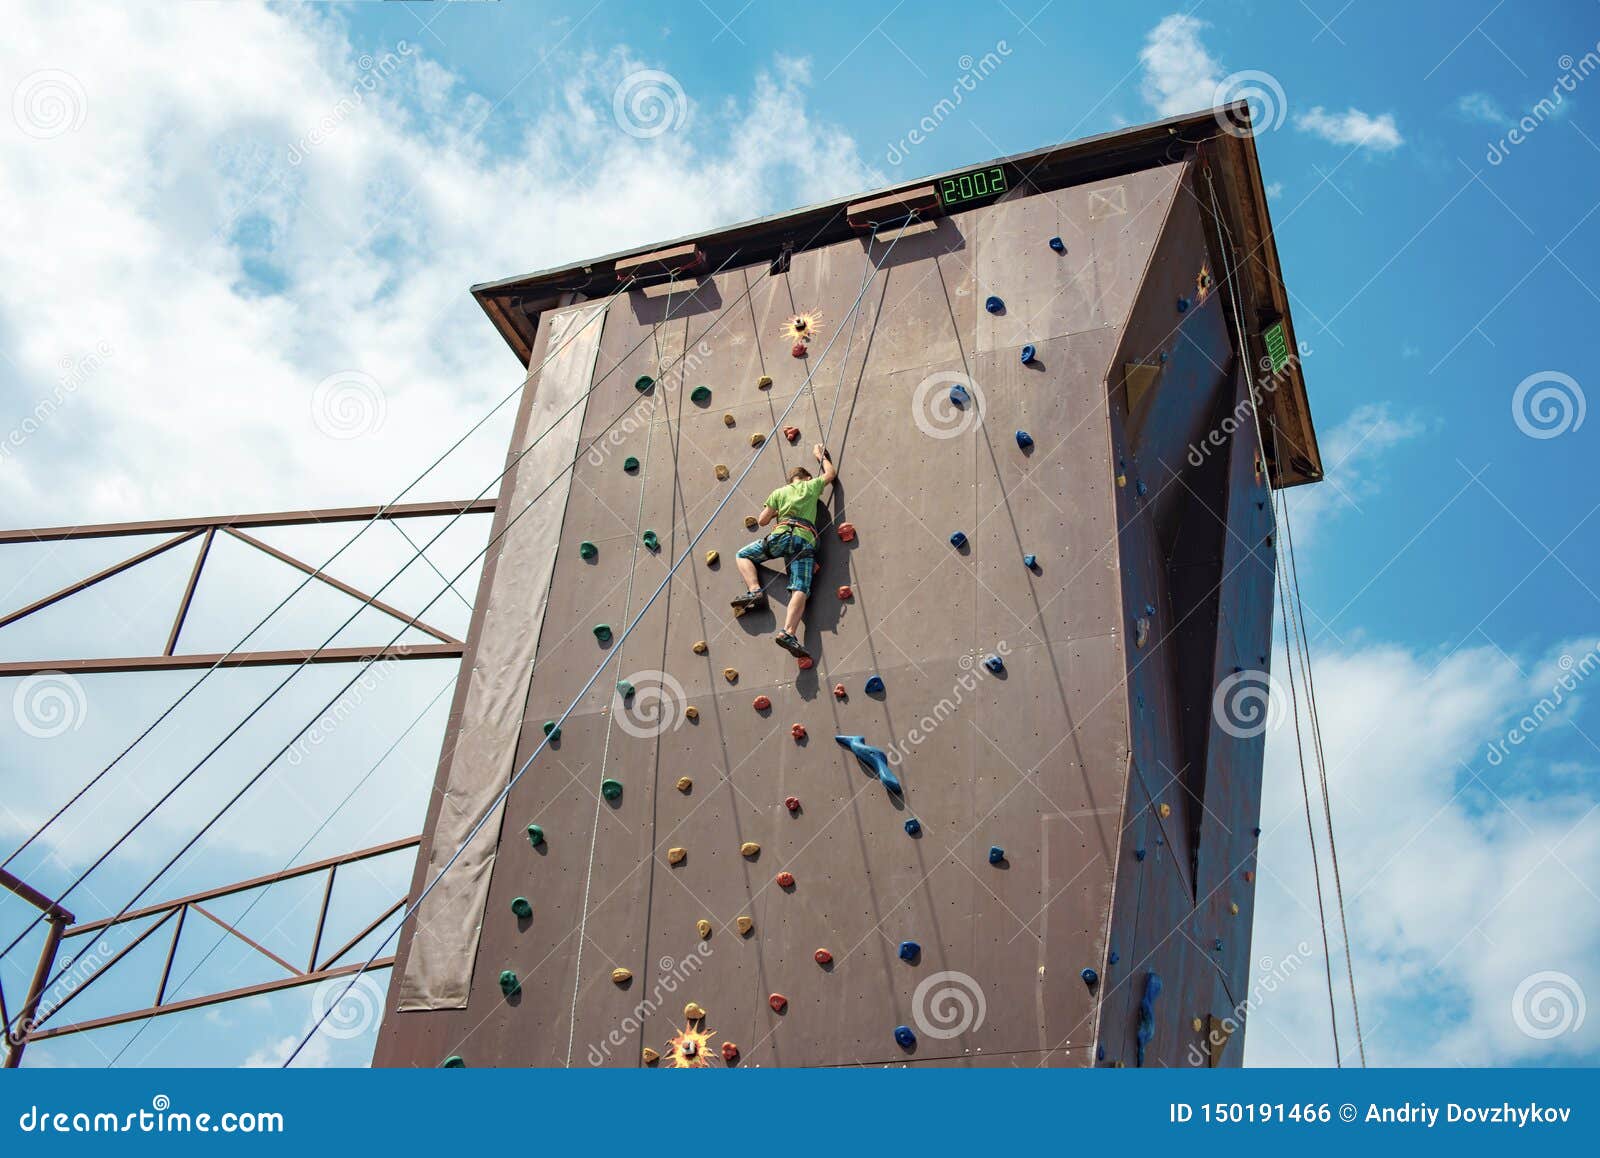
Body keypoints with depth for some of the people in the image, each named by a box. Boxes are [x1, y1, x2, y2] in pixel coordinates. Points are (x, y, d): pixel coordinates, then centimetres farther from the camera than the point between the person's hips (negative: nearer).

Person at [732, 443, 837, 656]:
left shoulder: (779, 492, 21)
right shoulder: (812, 486, 22)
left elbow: (762, 520, 20)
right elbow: (831, 473, 39)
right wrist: (820, 455, 53)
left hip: (782, 536, 0)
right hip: (806, 541, 0)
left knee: (743, 556, 21)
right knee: (801, 590, -15)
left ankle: (755, 590, -5)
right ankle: (788, 632, -37)